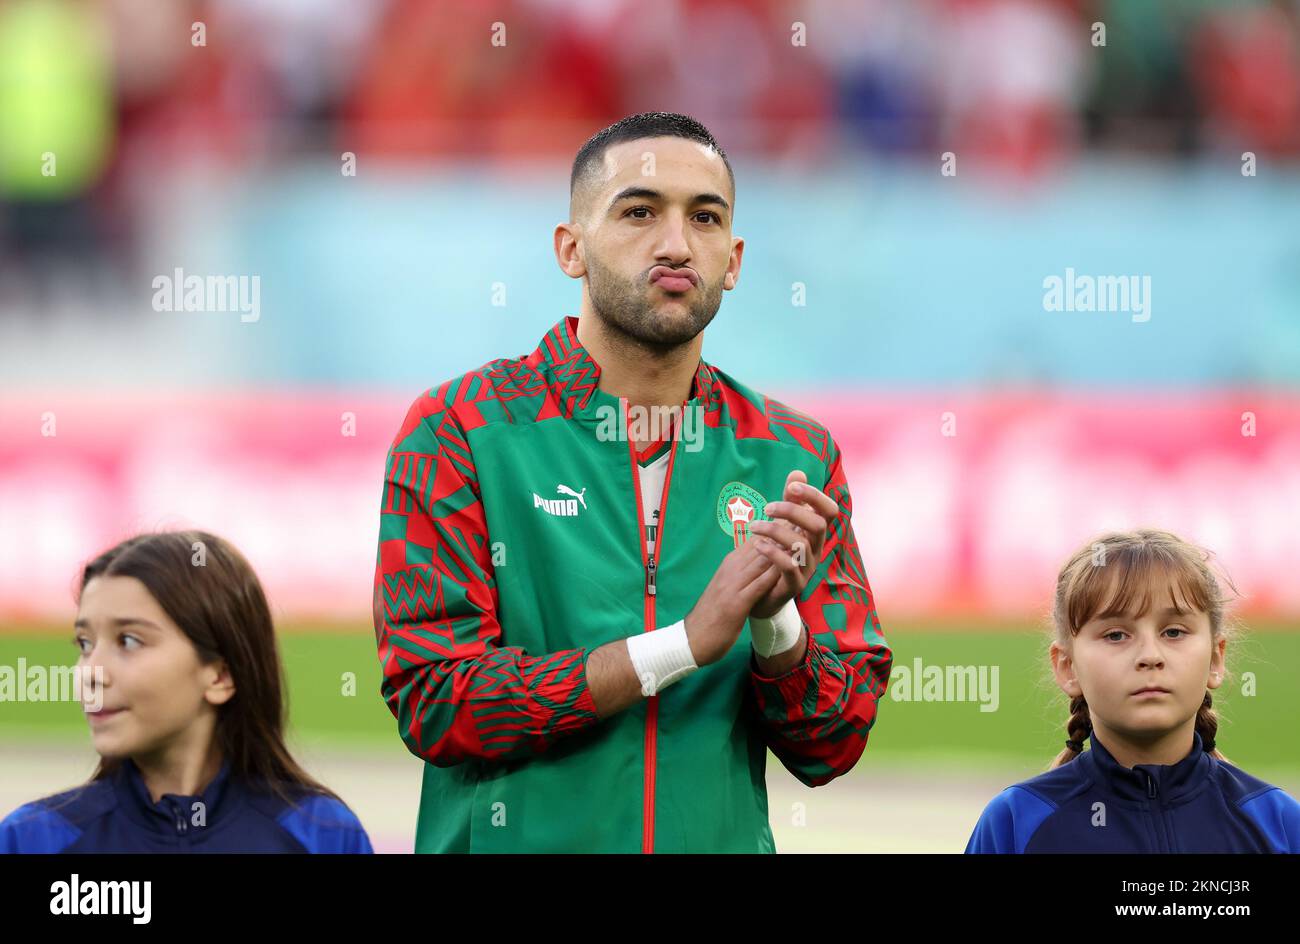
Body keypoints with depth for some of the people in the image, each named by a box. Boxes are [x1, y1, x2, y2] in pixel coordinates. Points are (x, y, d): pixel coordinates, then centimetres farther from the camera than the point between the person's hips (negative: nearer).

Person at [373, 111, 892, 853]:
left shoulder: (792, 457, 4)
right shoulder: (457, 431, -5)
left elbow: (833, 748, 3)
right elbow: (434, 703, -14)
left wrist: (774, 621, -17)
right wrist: (686, 642, -19)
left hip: (722, 843, 2)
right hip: (513, 844, -2)